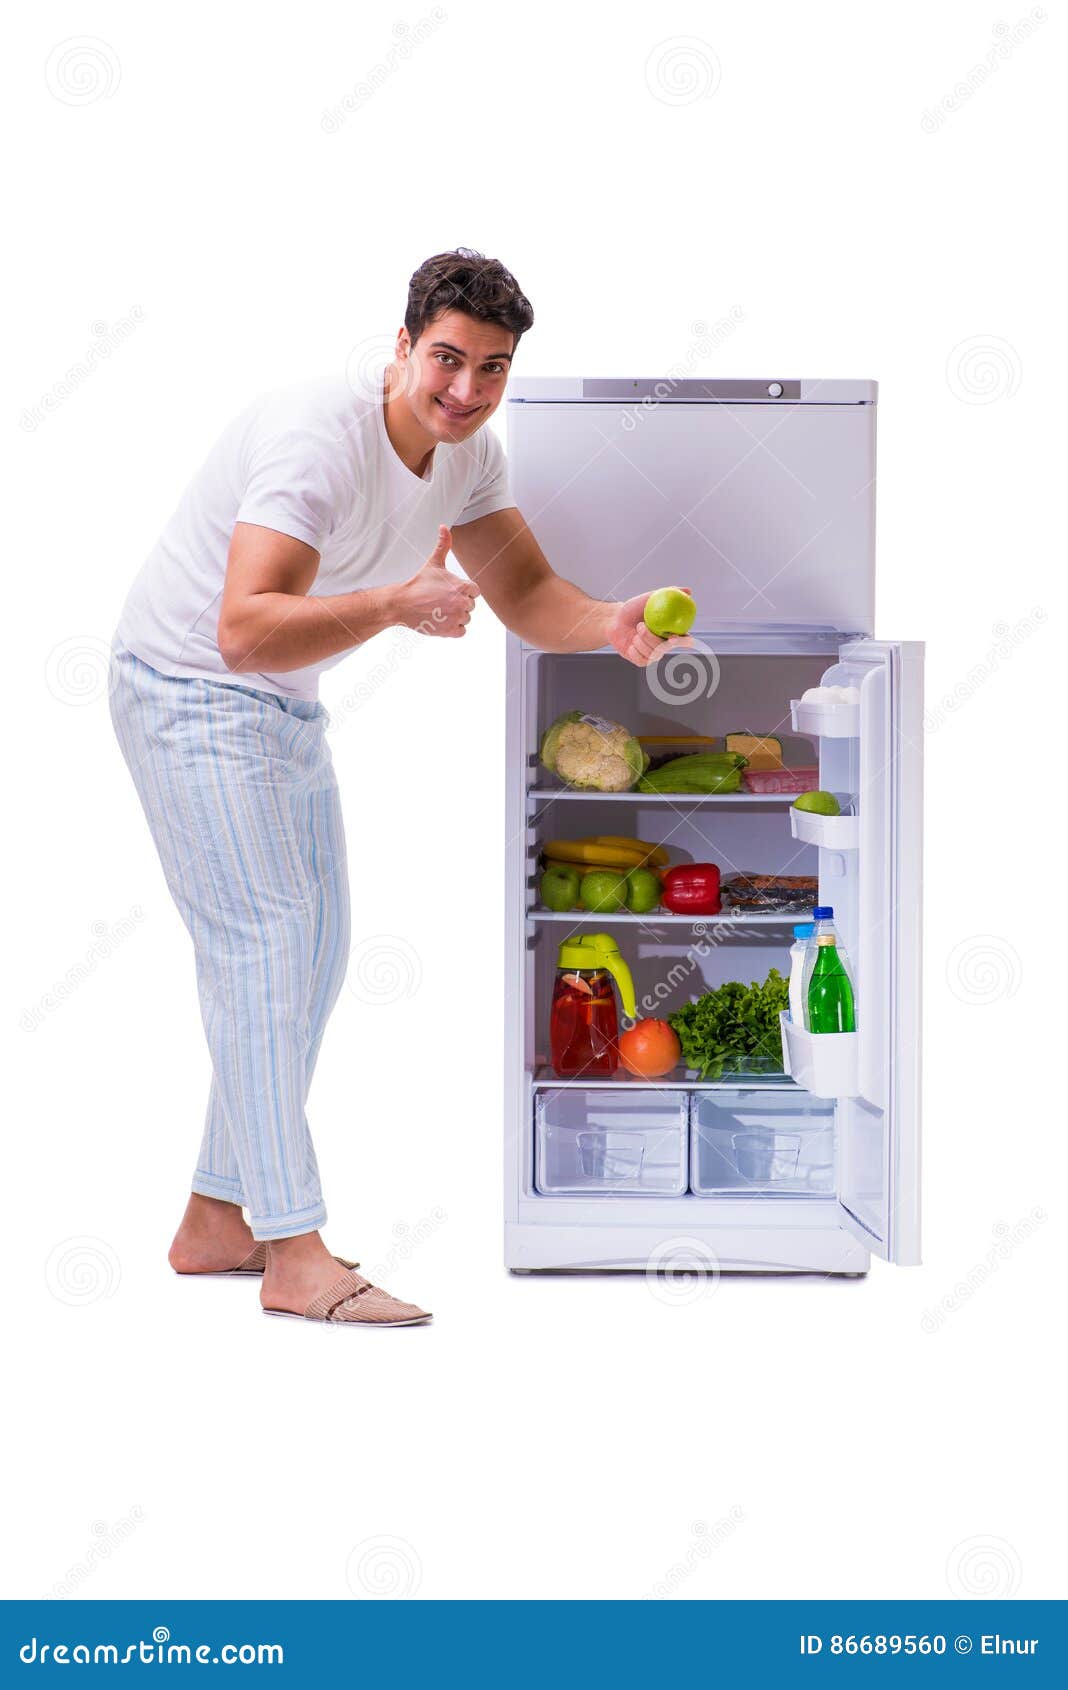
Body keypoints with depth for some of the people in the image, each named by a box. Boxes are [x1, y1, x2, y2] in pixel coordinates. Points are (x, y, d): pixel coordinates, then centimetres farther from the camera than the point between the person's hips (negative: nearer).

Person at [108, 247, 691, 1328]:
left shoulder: (468, 453, -2)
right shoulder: (316, 441, -30)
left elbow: (526, 592, -2)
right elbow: (246, 632, -38)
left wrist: (610, 625, -22)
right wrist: (396, 604, -48)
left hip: (287, 708, 10)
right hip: (190, 695, -10)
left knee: (312, 952, 11)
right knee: (262, 944, -15)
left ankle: (216, 1221, 20)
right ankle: (296, 1258, -13)